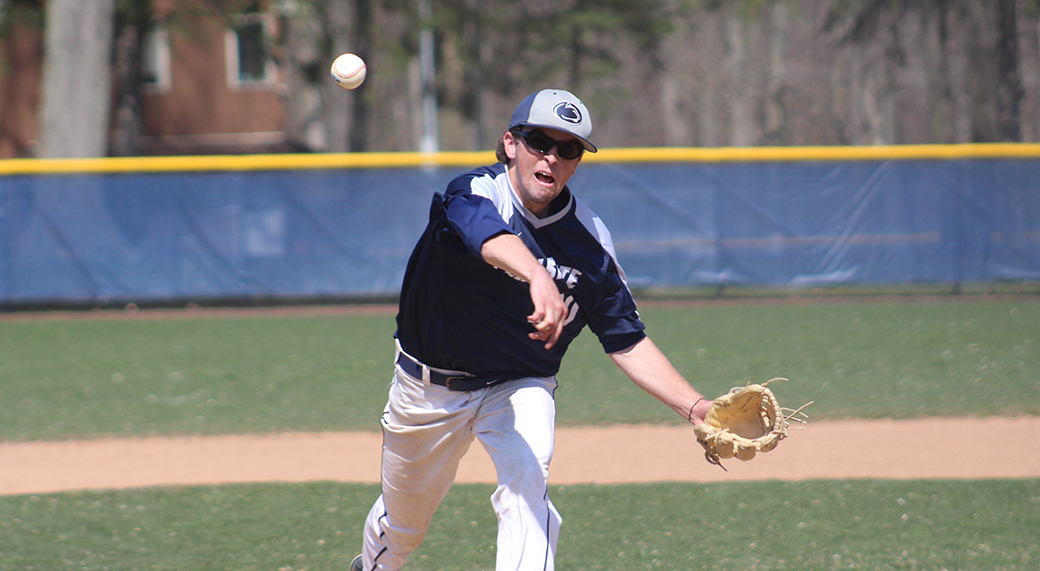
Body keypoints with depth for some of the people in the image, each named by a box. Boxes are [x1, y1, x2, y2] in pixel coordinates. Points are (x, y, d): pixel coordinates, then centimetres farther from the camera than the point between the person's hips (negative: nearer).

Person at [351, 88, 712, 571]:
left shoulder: (591, 242, -15)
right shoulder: (474, 193, -25)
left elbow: (628, 343, -8)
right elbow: (493, 239, -50)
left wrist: (695, 408, -22)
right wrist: (537, 278, -73)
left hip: (521, 387, 1)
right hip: (428, 386, -1)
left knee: (527, 482, -30)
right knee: (402, 521, 18)